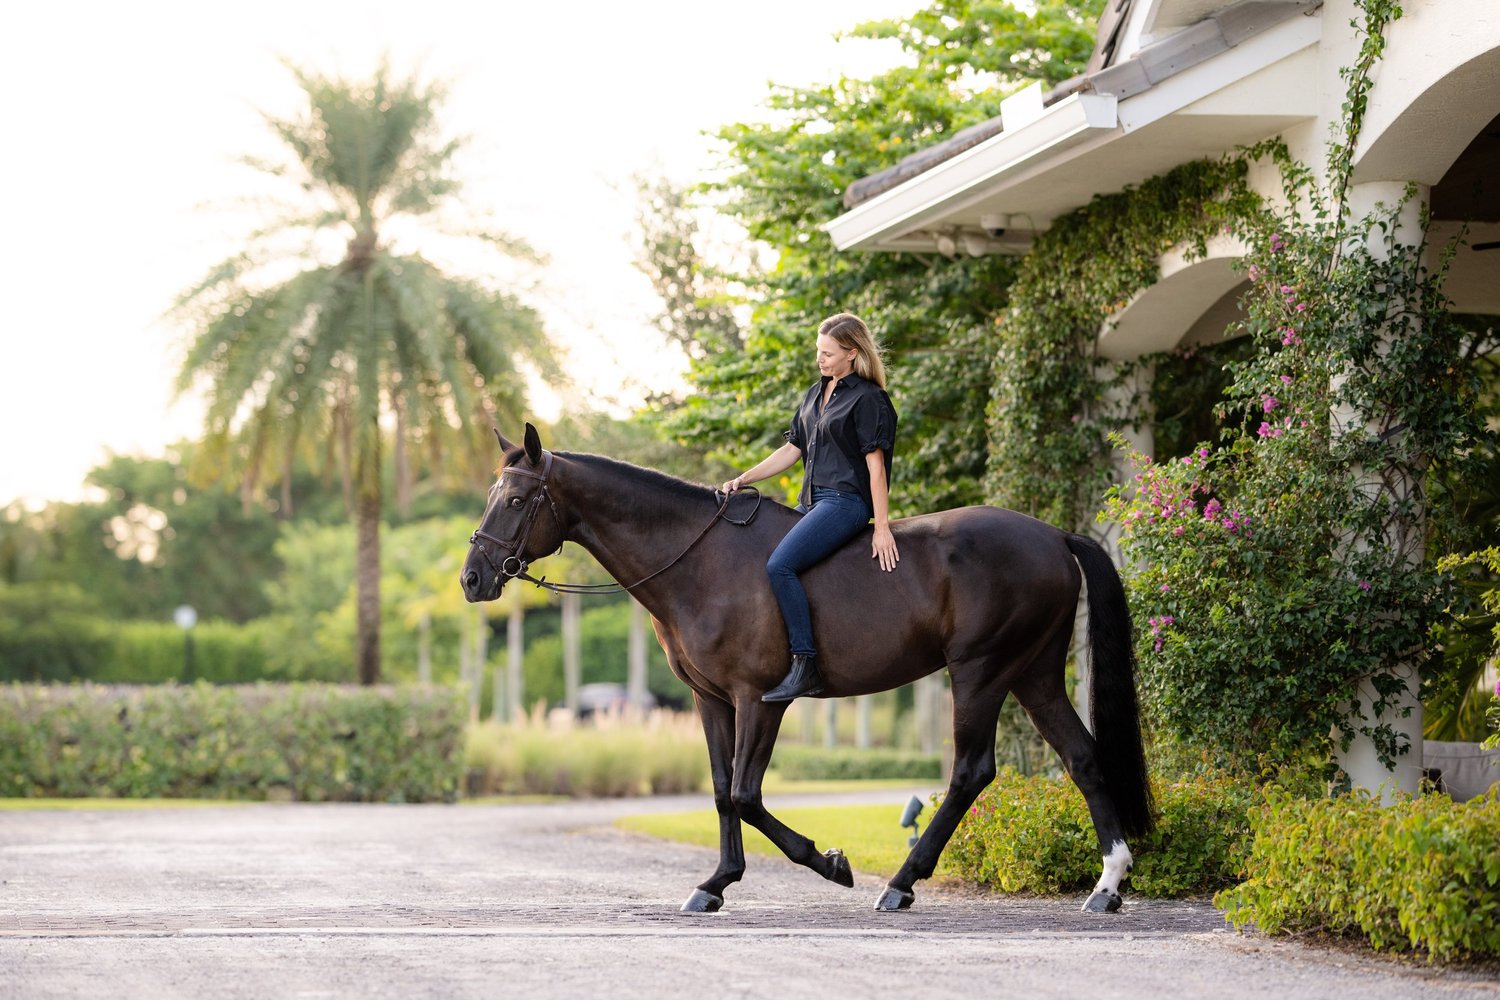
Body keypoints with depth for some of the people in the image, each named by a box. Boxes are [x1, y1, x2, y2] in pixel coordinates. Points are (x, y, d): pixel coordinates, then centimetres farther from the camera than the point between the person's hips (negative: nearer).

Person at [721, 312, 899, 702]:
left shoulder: (868, 399, -8)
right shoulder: (816, 393, 17)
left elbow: (876, 465, -12)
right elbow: (792, 450, 19)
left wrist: (882, 528, -15)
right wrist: (743, 480, 8)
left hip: (846, 502, -10)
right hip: (811, 501, 10)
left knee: (779, 565, -27)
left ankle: (806, 666, -26)